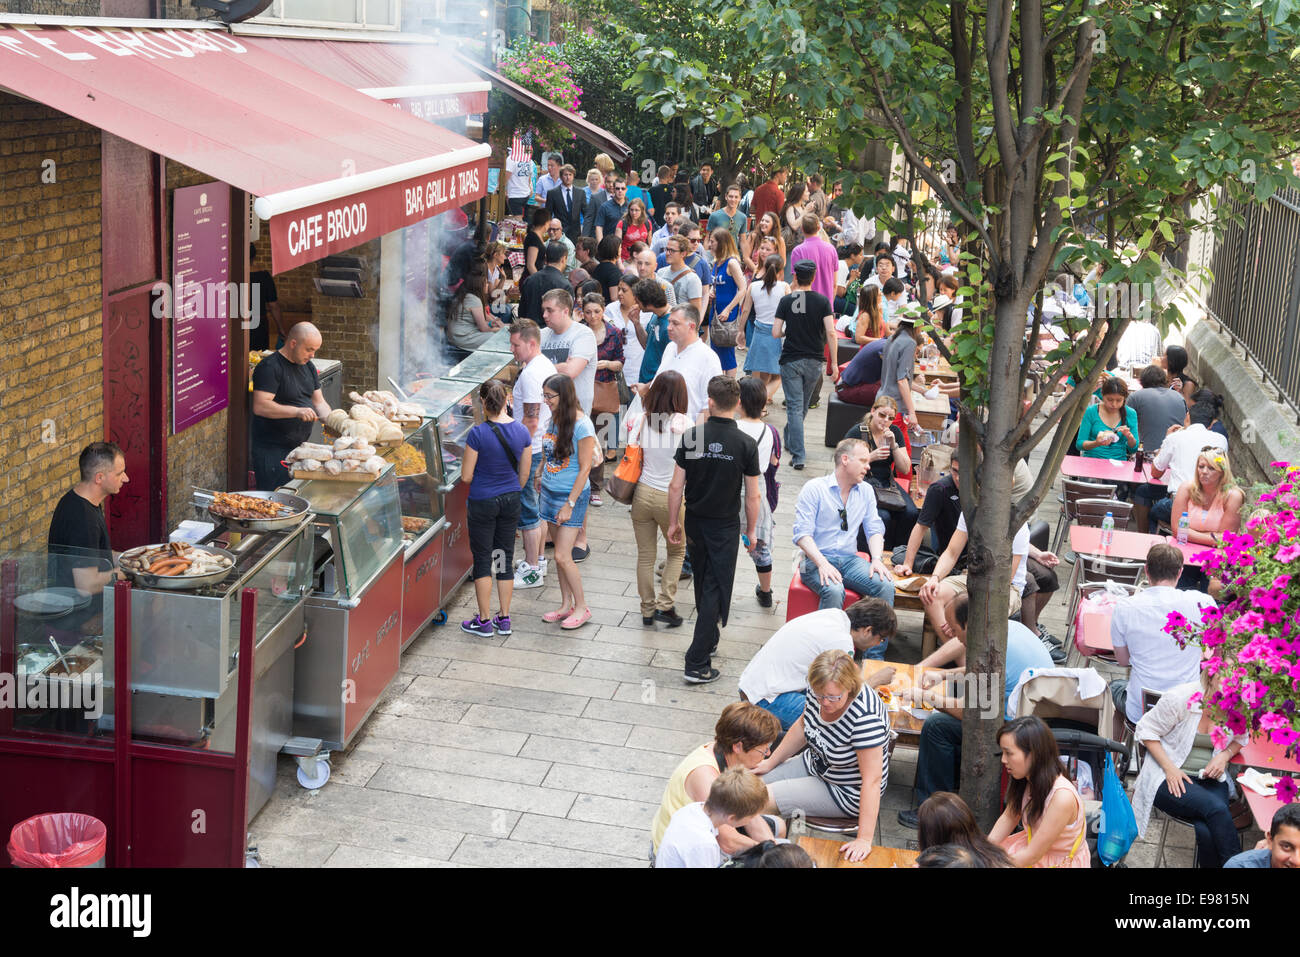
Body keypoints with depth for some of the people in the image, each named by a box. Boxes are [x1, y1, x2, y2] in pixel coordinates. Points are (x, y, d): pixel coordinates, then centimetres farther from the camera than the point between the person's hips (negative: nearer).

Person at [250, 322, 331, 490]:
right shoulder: (269, 367, -14)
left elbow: (319, 402, 16)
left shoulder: (308, 366, 12)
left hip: (300, 446, 8)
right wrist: (297, 411, -30)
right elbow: (260, 406, -24)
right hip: (272, 450, -8)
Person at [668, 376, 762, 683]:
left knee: (702, 586, 22)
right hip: (725, 528, -3)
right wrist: (751, 531, 6)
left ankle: (709, 641, 39)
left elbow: (676, 487, -6)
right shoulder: (746, 444, -13)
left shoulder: (691, 436, -9)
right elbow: (753, 496, -8)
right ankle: (697, 664, -4)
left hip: (695, 524, 3)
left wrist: (673, 523, 6)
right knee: (716, 590, 0)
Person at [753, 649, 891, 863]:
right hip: (814, 764, 7)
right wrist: (771, 762, 12)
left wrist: (864, 840, -34)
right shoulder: (817, 690, -14)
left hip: (847, 792, -7)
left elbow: (872, 780, -34)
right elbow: (802, 726, 7)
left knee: (763, 799, -15)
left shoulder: (865, 717, -36)